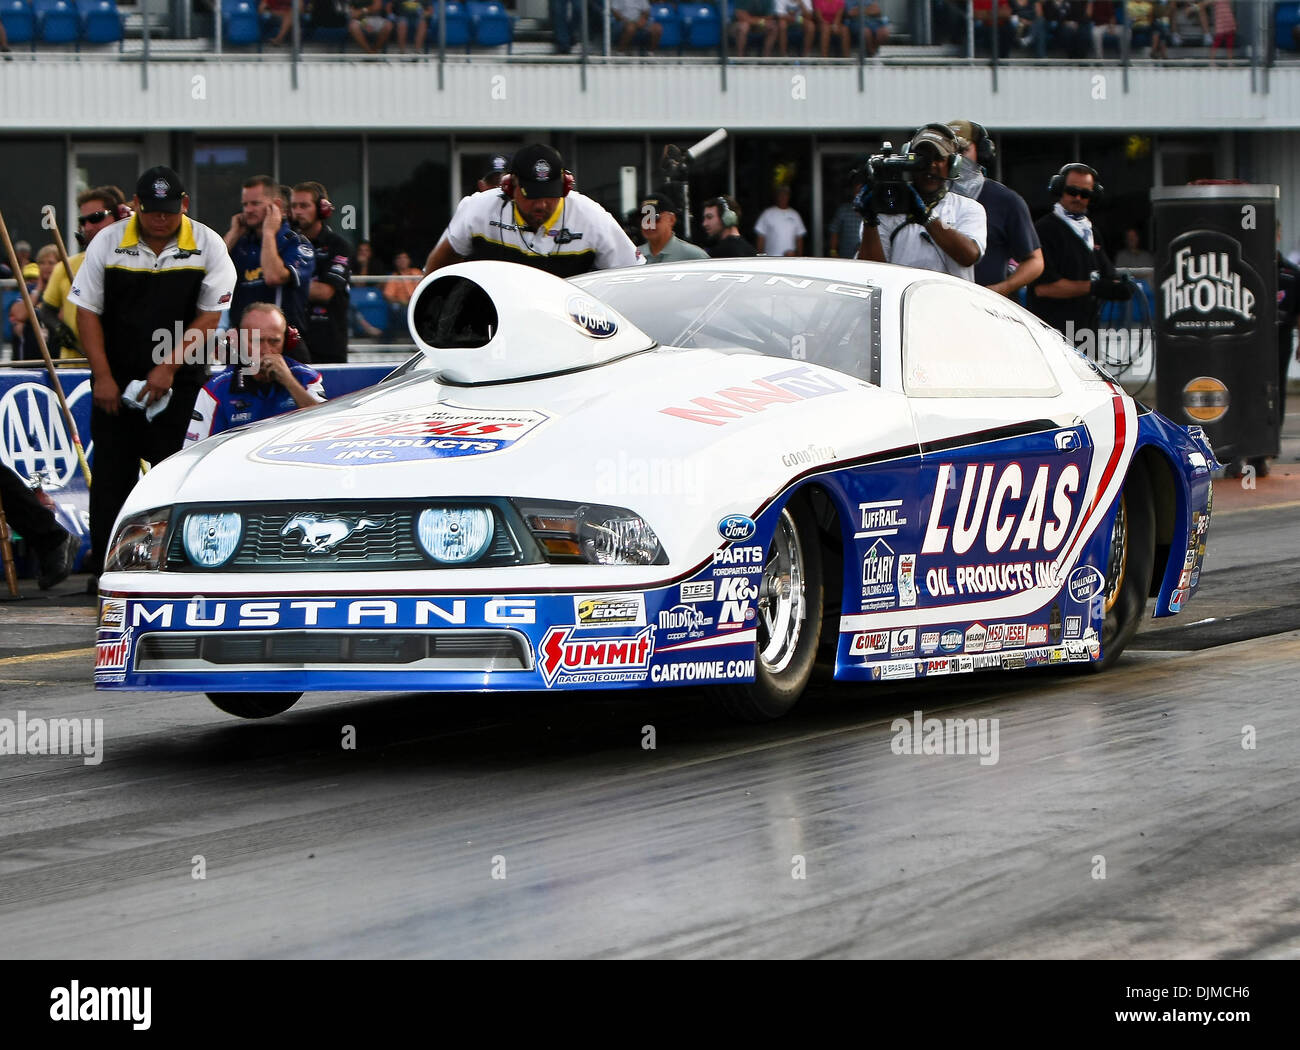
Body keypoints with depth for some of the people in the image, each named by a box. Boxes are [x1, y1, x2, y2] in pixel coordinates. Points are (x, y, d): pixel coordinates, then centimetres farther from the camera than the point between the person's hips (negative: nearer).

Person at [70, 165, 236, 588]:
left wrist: (169, 367, -12)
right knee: (111, 473, 0)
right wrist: (102, 376, -7)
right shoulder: (108, 243, -1)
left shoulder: (207, 245, -3)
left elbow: (209, 316, -4)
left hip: (178, 381, -1)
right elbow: (87, 311, 1)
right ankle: (104, 567, 3)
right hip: (115, 380, 1)